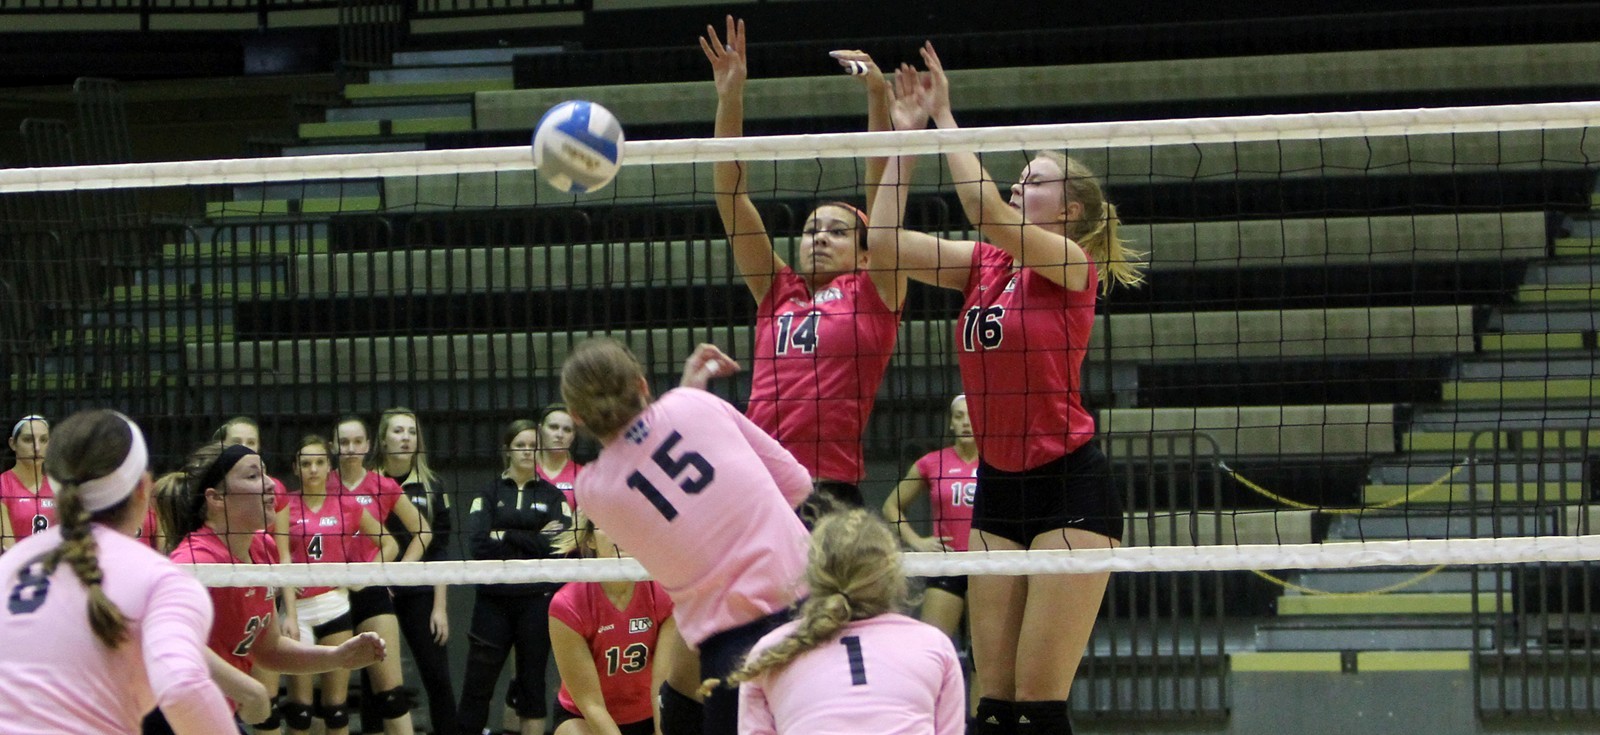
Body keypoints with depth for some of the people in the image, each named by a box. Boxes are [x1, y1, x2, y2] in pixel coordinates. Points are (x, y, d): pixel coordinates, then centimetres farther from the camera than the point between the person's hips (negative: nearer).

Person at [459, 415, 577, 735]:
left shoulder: (553, 496, 9)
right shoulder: (489, 494, 7)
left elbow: (564, 544, -7)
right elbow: (478, 541, -9)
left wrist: (507, 538, -10)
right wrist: (536, 541, -10)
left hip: (537, 598, 0)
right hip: (494, 599, 0)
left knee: (532, 680, 4)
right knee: (477, 683, -1)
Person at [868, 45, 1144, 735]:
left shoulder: (1073, 266, -7)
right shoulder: (986, 264, 11)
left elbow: (985, 209, -20)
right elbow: (886, 241, 6)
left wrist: (944, 117, -11)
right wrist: (906, 134, 5)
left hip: (1069, 489, -7)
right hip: (998, 487, 7)